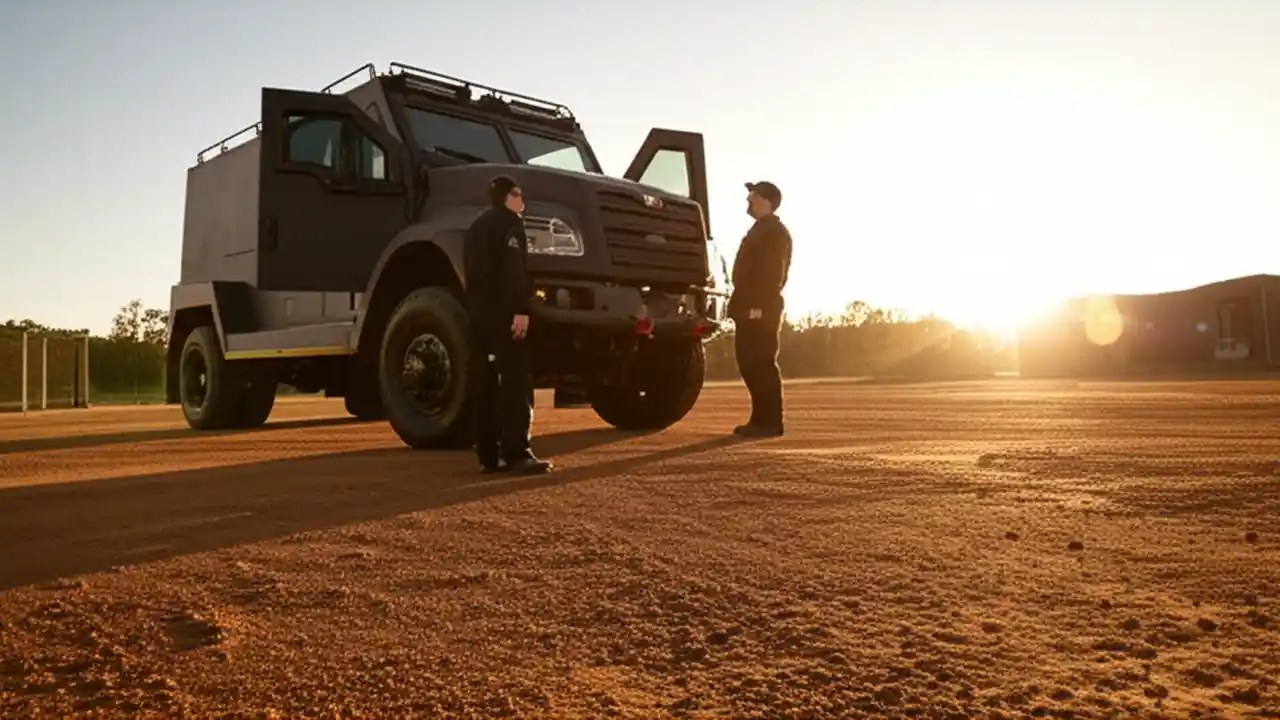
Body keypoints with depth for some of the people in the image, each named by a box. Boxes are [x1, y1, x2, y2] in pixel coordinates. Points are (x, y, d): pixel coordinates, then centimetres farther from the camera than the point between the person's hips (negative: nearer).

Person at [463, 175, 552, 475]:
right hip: (503, 311, -9)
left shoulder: (478, 225, 24)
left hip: (480, 312, 9)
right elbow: (514, 269, -18)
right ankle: (517, 454, -21)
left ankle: (489, 456, 9)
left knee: (488, 383, 9)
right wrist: (521, 309, -25)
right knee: (515, 381, -14)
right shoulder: (509, 222, -4)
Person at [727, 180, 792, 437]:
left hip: (761, 309, -10)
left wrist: (758, 305, -25)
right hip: (750, 308, 10)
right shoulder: (759, 229, 24)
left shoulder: (775, 230, -7)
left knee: (763, 365, -9)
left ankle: (771, 422, -7)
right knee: (749, 364, 9)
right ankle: (760, 419, 14)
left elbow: (773, 271, -18)